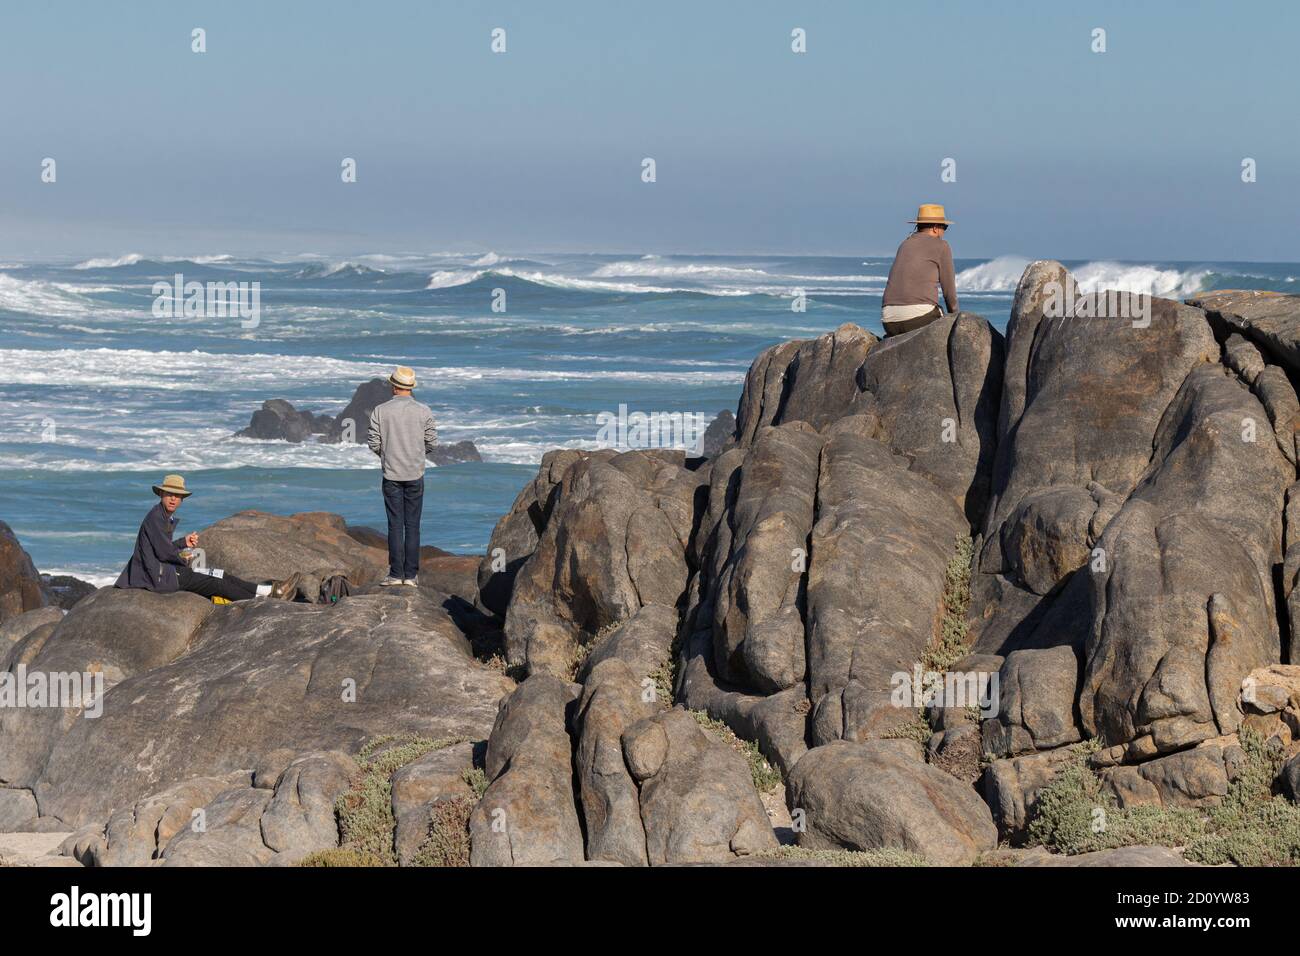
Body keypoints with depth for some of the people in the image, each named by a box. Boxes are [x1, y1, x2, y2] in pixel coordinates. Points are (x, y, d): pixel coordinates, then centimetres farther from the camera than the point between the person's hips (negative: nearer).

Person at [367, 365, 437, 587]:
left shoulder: (380, 411, -6)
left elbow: (373, 443, -4)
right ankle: (411, 575, 4)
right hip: (415, 474, 1)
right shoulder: (423, 412, -5)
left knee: (395, 525, 3)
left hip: (391, 474, -1)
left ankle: (396, 574, 1)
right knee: (412, 525, 5)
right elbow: (431, 442, 1)